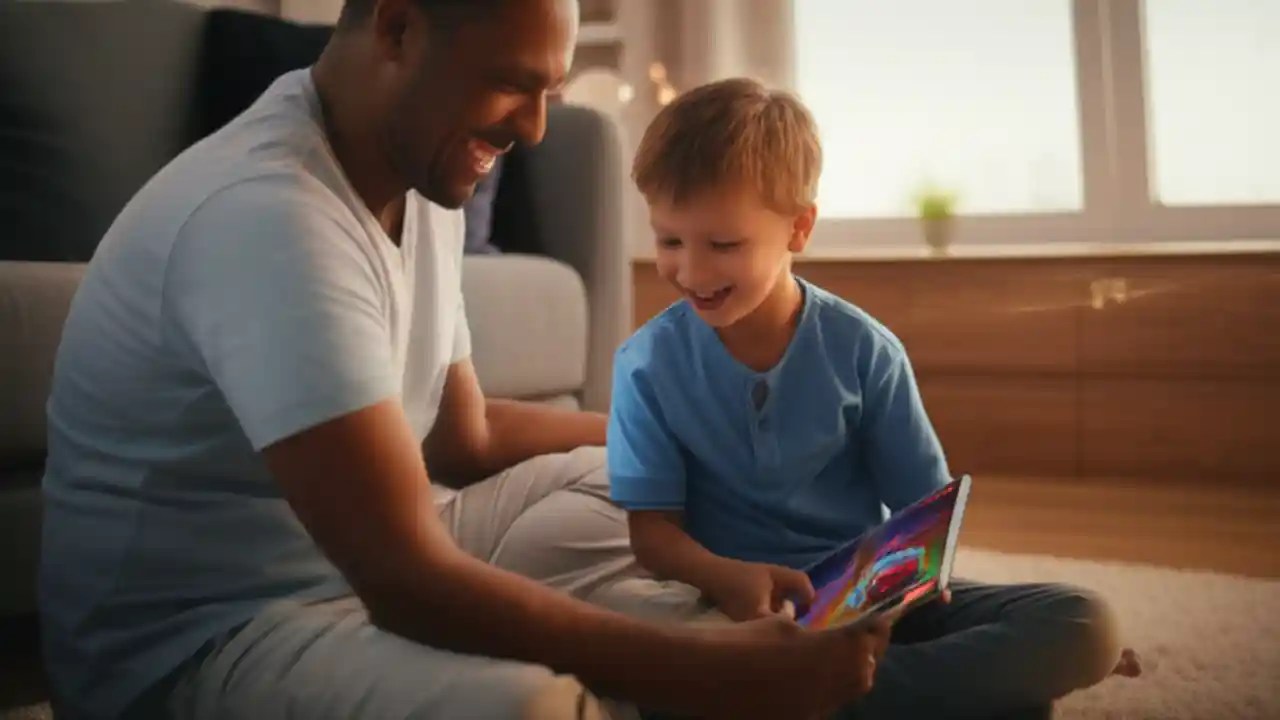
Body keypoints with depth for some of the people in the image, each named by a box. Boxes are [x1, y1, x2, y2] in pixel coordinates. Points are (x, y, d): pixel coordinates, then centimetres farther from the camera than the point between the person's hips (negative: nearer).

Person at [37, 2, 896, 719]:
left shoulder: (419, 178, 3)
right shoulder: (267, 215, -27)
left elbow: (462, 437, 13)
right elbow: (407, 586, -33)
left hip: (373, 560, 9)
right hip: (201, 639, -9)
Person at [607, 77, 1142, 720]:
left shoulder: (863, 350, -4)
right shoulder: (647, 365, -4)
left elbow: (925, 510, 1)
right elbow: (652, 528, -6)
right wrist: (724, 577, -27)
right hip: (744, 613, -1)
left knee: (1086, 625, -17)